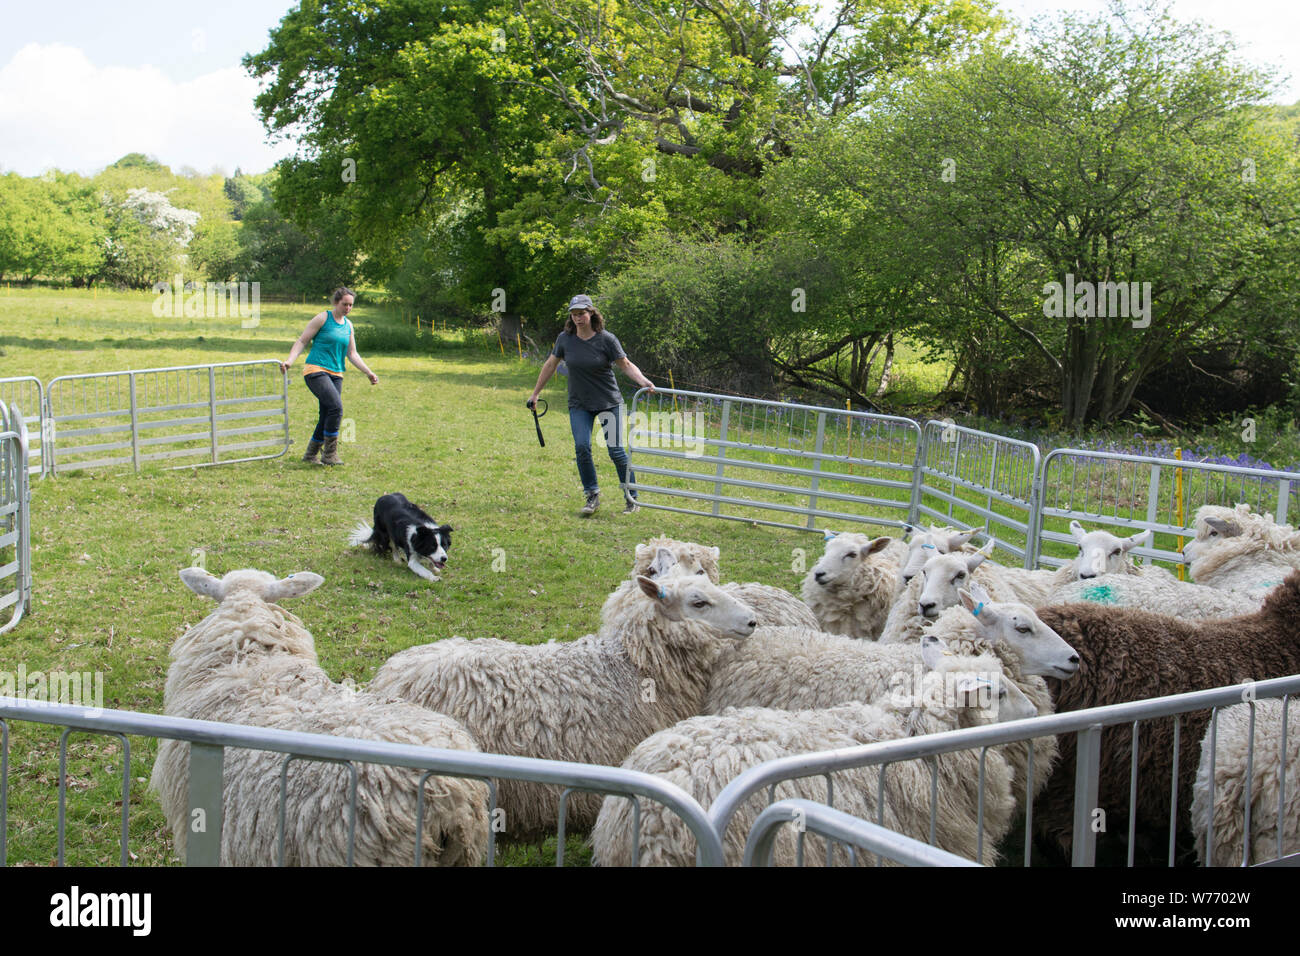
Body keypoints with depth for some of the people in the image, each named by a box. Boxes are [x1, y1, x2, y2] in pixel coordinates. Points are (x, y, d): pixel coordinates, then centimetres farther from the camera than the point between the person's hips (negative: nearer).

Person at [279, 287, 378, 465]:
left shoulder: (348, 325, 16)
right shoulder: (322, 318, -3)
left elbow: (352, 354, 20)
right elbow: (302, 341, -2)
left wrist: (368, 372, 11)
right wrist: (289, 361, -15)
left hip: (336, 375, 7)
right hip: (316, 371, -7)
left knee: (327, 417, 3)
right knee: (336, 406, -23)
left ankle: (310, 454, 20)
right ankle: (330, 454, -16)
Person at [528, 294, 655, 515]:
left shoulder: (606, 339, -11)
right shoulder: (565, 339, -2)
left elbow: (626, 365, -8)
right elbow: (550, 365, 10)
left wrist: (643, 381, -26)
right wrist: (535, 394, 15)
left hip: (608, 402, -3)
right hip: (578, 404, 3)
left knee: (615, 450, -6)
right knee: (581, 447, -11)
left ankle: (631, 498, 6)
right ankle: (592, 496, 2)